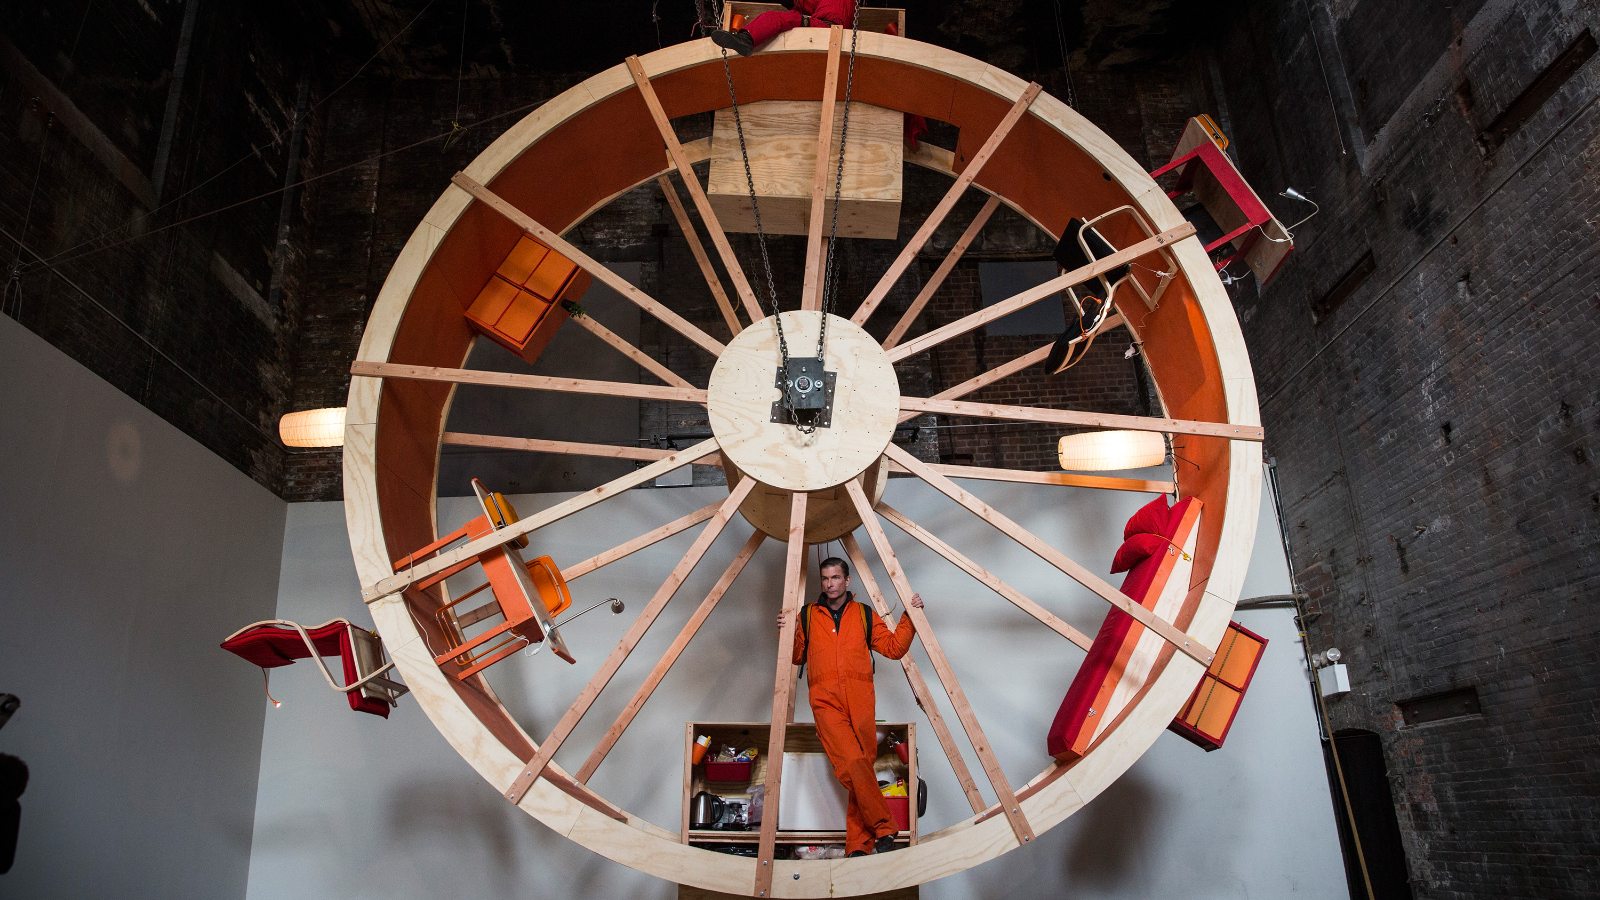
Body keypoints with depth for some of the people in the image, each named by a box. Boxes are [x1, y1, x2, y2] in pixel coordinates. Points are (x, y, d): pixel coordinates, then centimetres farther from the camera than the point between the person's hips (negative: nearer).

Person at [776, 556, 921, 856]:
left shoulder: (864, 614, 17)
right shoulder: (808, 615, 17)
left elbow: (893, 648, 16)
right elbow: (797, 657, 22)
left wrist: (910, 618, 6)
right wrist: (787, 633, 4)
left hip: (860, 698, 1)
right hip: (825, 699, -1)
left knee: (862, 765, -6)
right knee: (851, 763, -20)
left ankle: (859, 844, -1)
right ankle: (884, 829, -14)